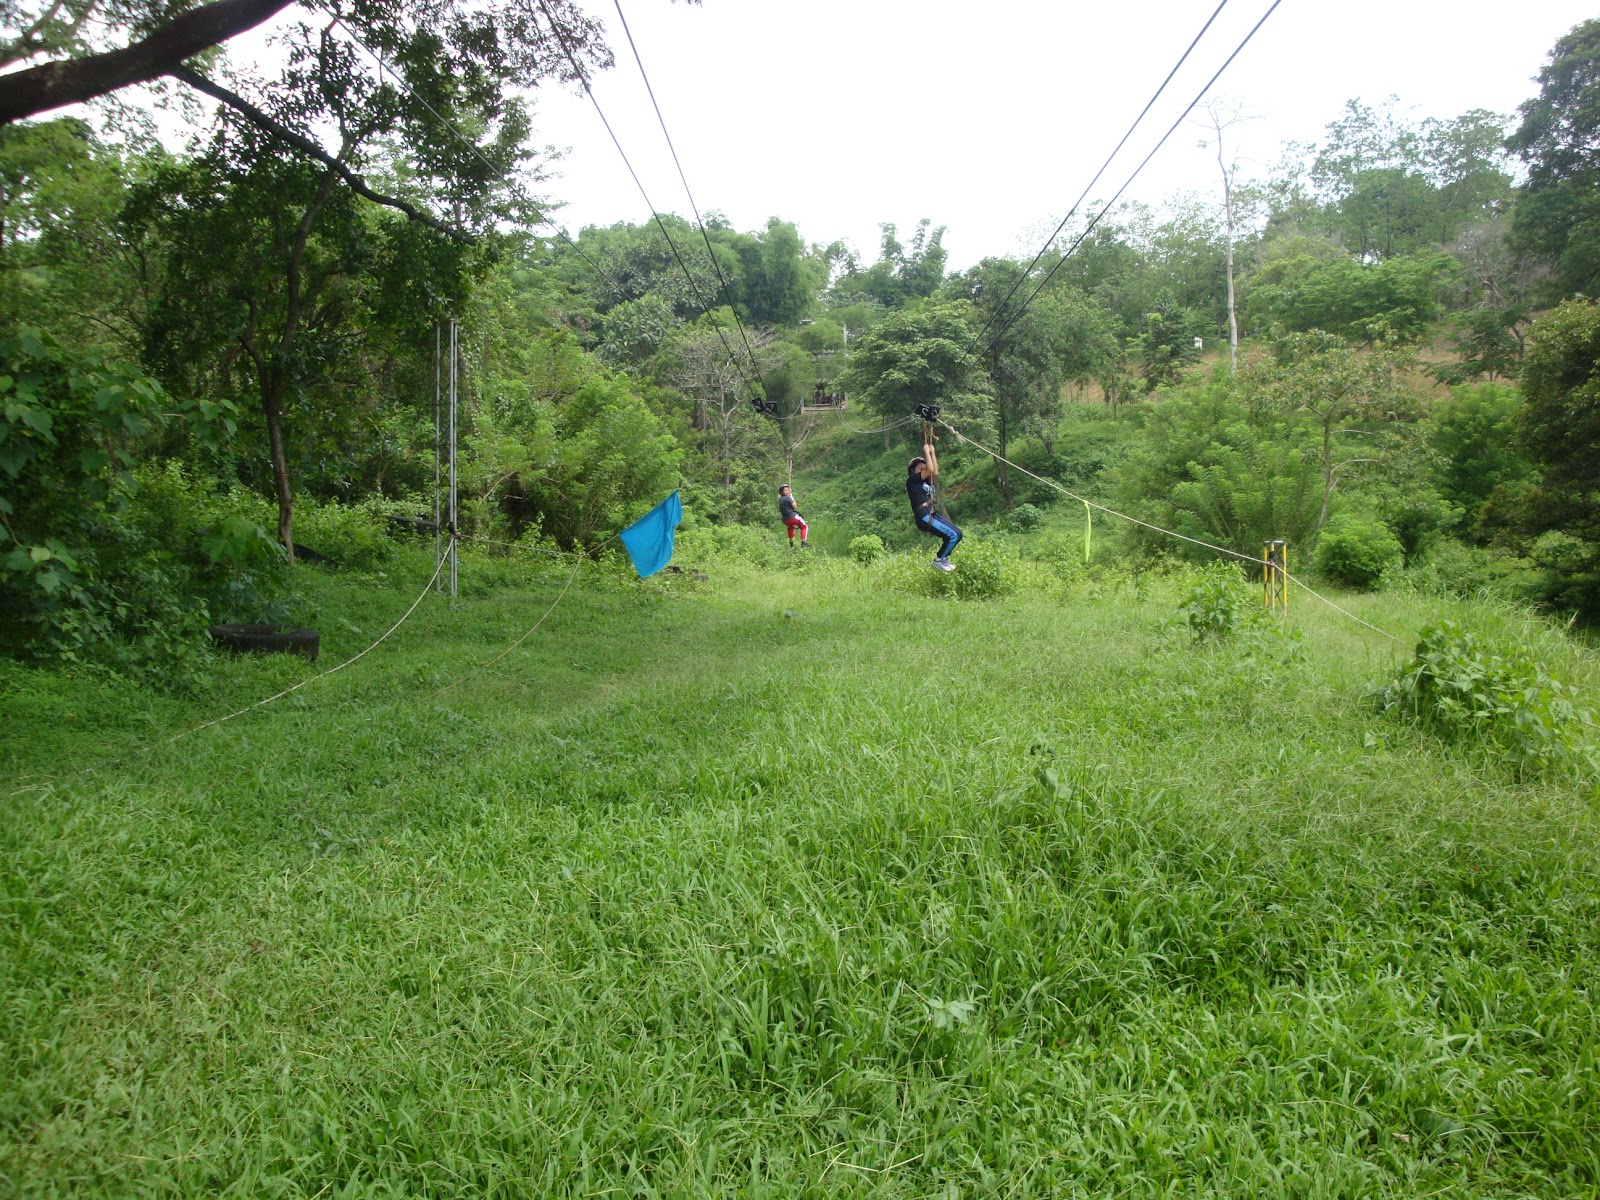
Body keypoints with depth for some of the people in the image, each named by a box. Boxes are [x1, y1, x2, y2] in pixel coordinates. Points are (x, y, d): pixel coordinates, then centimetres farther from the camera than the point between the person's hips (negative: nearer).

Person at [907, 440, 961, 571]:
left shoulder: (924, 481, 18)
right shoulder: (912, 480, -8)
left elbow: (935, 472, 13)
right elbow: (931, 470, -16)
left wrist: (932, 452, 15)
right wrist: (926, 451, -7)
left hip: (932, 515, 10)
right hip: (924, 518, -9)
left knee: (957, 534, 7)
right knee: (953, 535, -15)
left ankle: (943, 558, 17)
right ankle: (938, 561, -1)